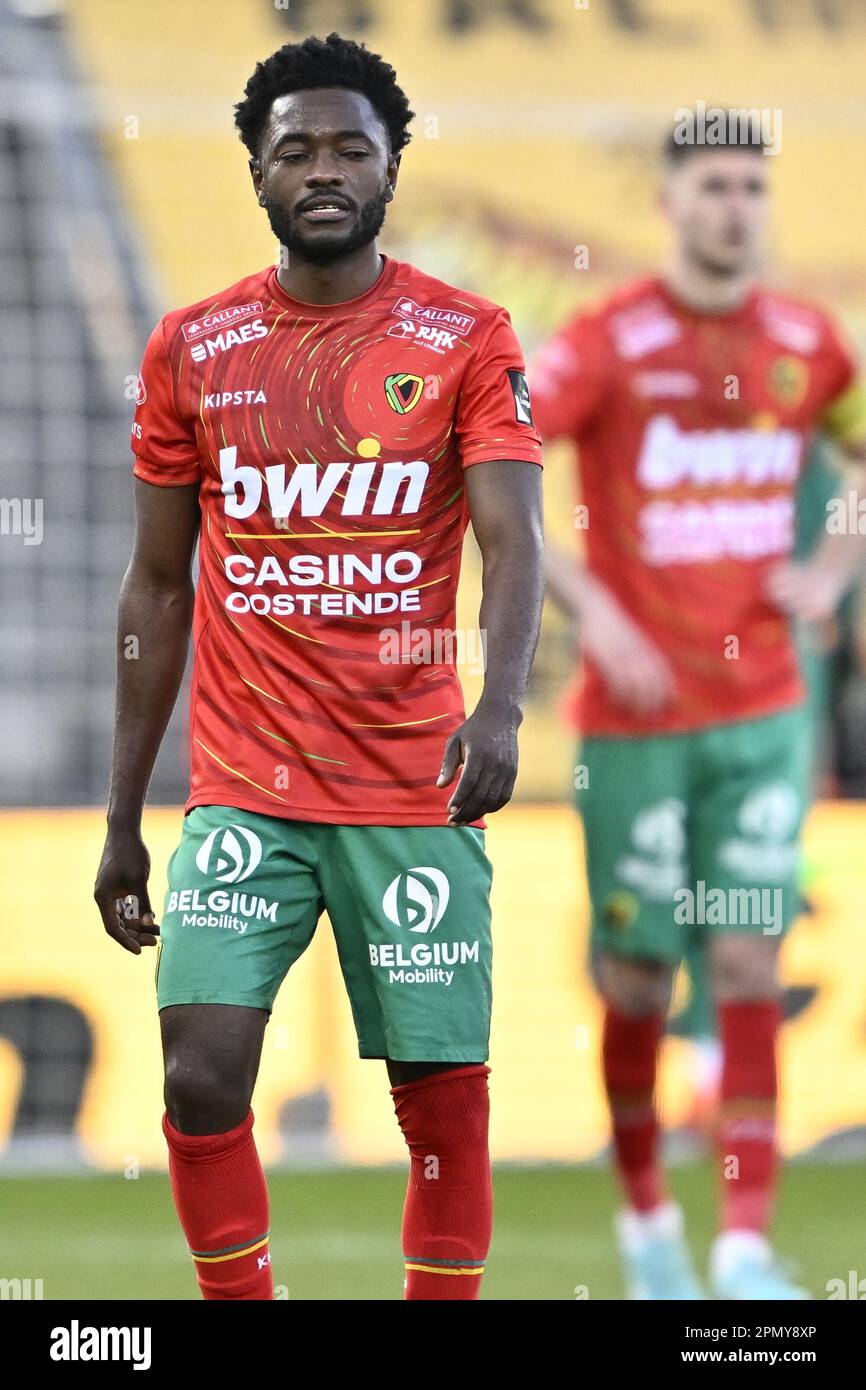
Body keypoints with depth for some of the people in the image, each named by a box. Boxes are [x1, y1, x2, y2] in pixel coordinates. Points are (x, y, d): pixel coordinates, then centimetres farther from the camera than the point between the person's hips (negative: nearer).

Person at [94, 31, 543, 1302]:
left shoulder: (466, 339, 0)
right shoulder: (191, 349, 7)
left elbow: (514, 541, -12)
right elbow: (157, 588, 12)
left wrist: (500, 705, -32)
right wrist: (123, 820, 10)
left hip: (416, 794, -1)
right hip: (241, 795, 1)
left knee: (444, 1098, 0)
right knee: (201, 1081, -11)